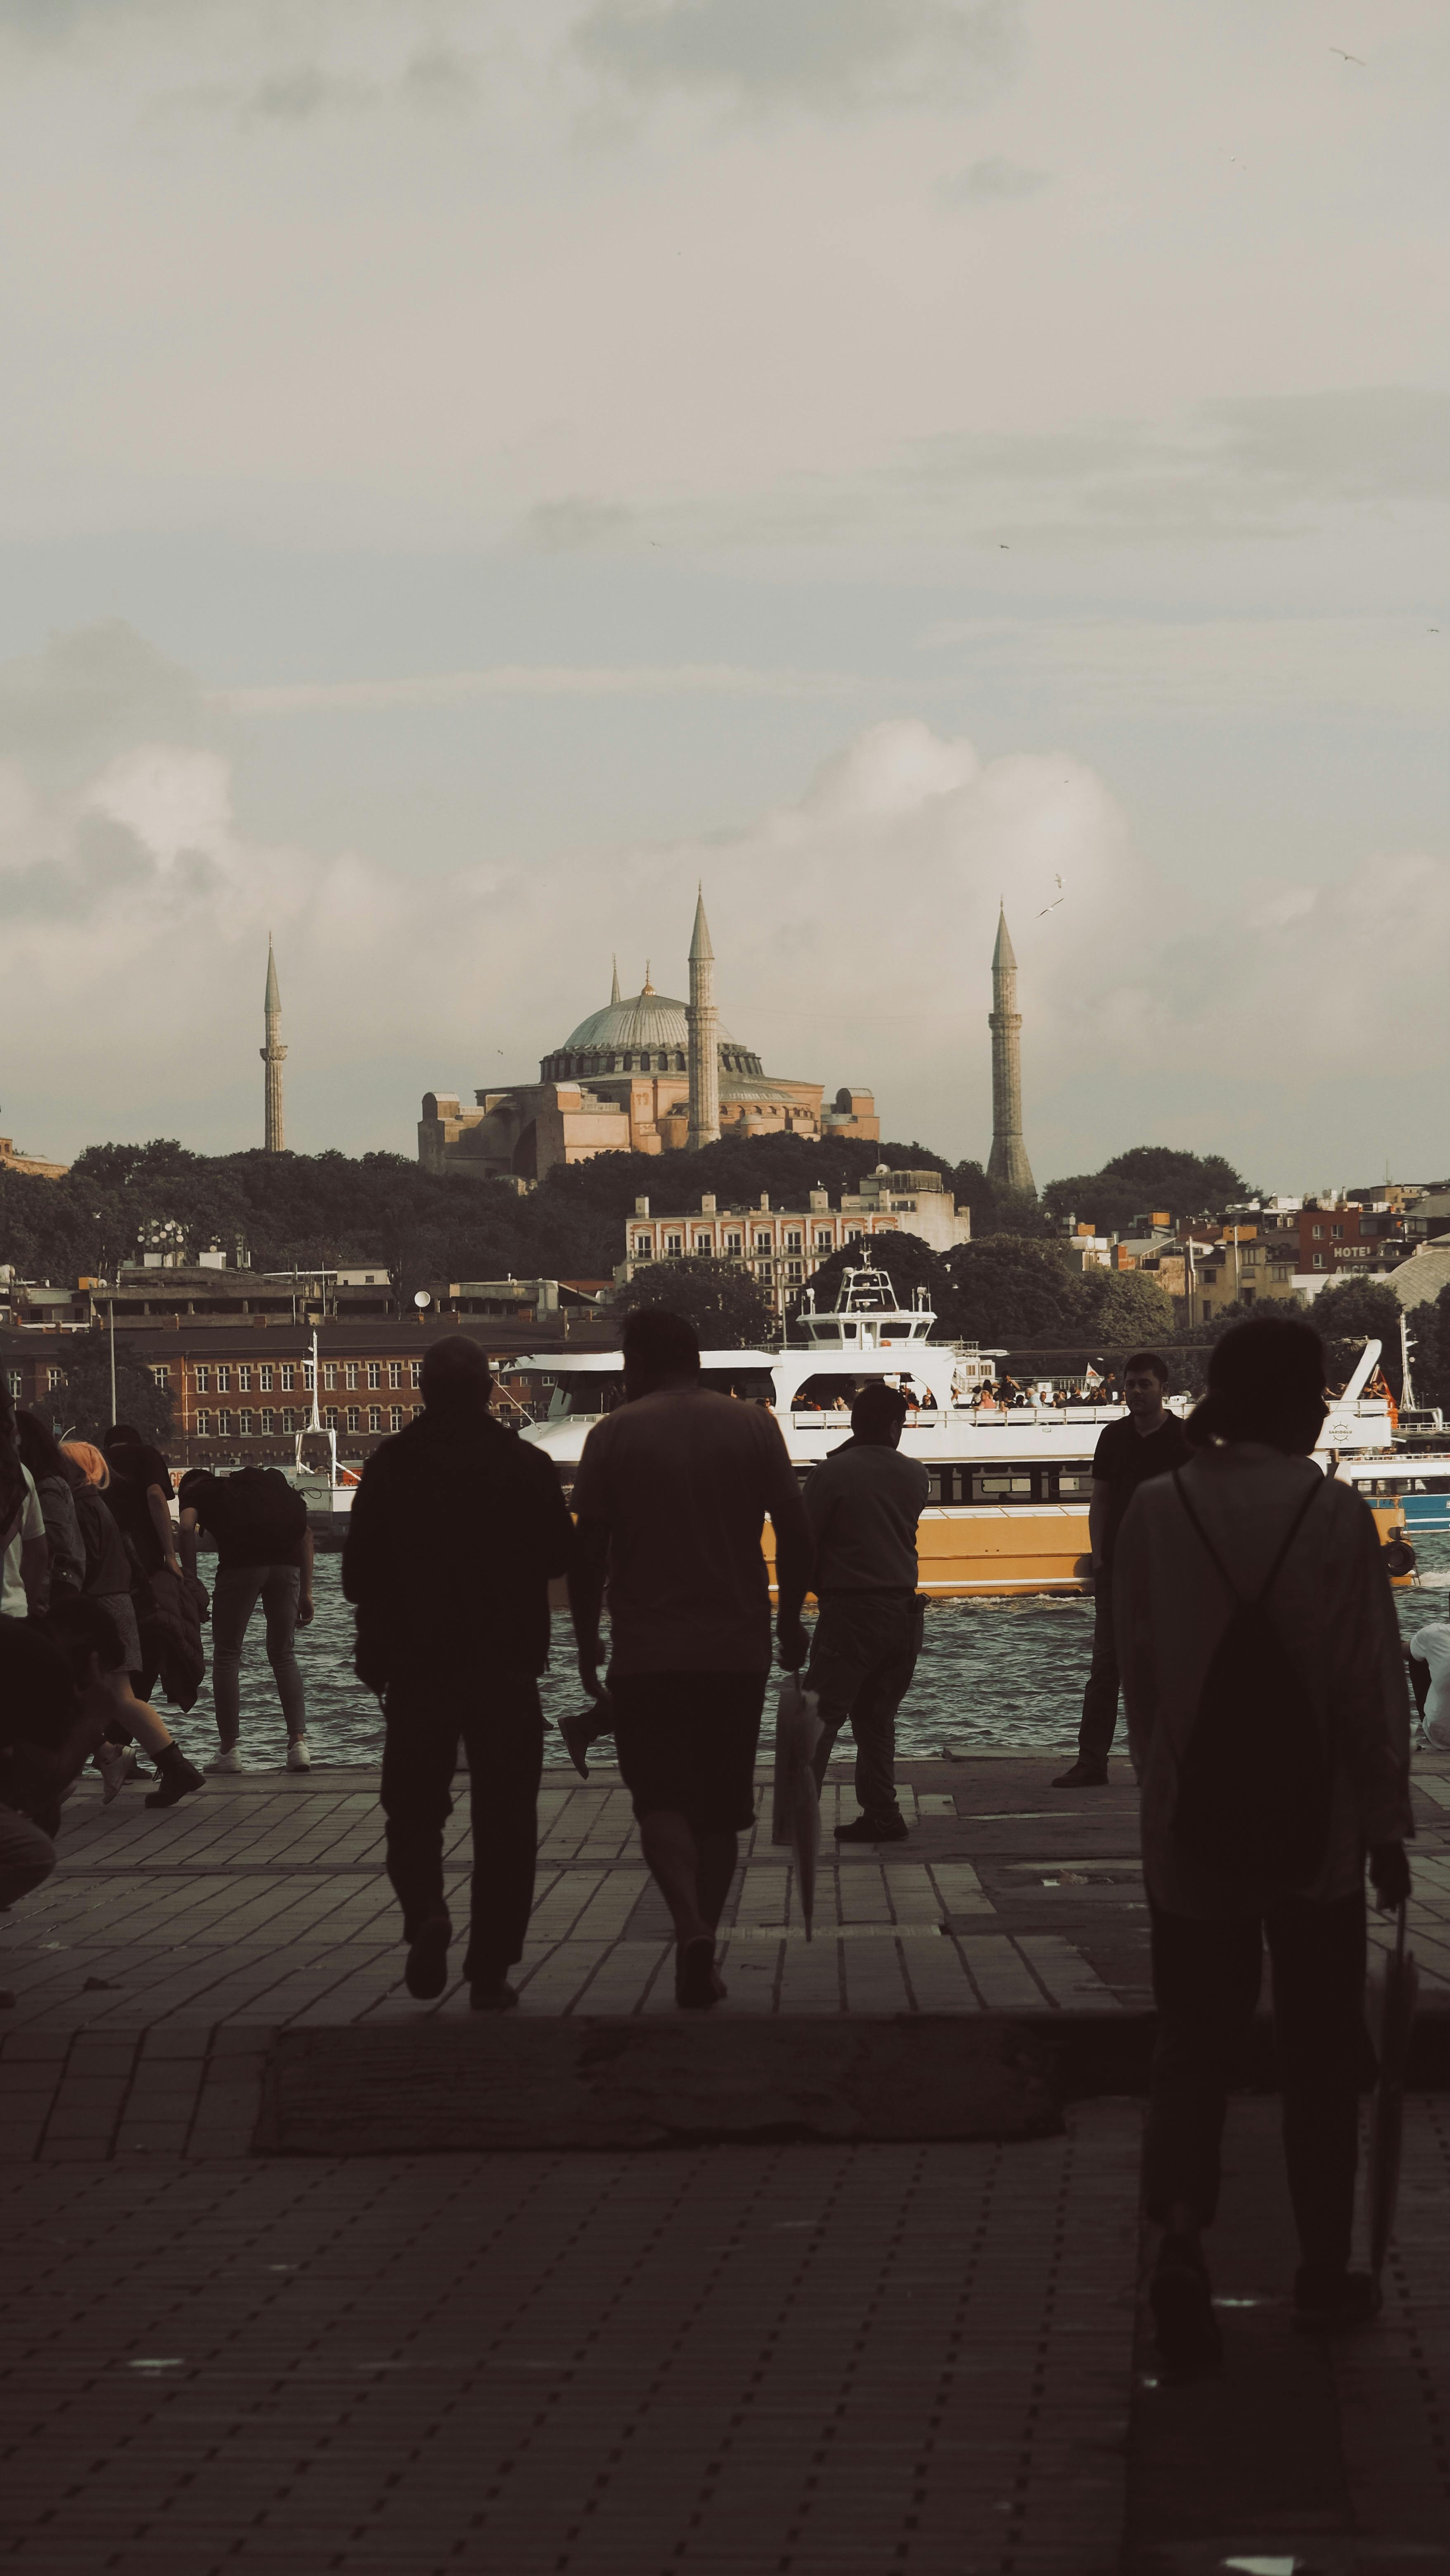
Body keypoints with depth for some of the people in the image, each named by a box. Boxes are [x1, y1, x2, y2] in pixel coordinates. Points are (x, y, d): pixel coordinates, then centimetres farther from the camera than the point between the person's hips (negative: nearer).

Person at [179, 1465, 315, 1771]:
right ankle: (299, 1743, 2)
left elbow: (187, 1528, -1)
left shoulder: (195, 1491, 22)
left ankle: (230, 1750, 6)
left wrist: (191, 1582, 0)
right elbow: (306, 1531, 22)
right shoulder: (266, 1484, 34)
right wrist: (306, 1592, 20)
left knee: (227, 1654, 9)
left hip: (241, 1562, -4)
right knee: (284, 1654, 15)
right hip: (287, 1562, 4)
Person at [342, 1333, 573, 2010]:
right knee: (503, 1819, 6)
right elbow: (558, 1557, 6)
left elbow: (360, 1572, -4)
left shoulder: (391, 1465, -5)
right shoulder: (528, 1466, -3)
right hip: (509, 1662, 0)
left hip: (417, 1663, 0)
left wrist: (374, 1648, 10)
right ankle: (491, 1970, 3)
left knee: (414, 1805, 13)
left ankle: (425, 1912, -15)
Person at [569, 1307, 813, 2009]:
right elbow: (794, 1534, 1)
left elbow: (588, 1552, -4)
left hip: (646, 1653, -2)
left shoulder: (615, 1436, -3)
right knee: (720, 1809, 12)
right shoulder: (752, 1427, 3)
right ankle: (702, 1961, 16)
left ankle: (691, 1930, -23)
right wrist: (791, 1618, 13)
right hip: (737, 1648, 2)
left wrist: (587, 1641, 6)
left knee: (661, 1800, 1)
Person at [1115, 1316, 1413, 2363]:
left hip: (1194, 1820, 1)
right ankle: (1325, 2269, 21)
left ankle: (1181, 2234, -14)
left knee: (1196, 2043, 6)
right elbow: (1371, 1683, -8)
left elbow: (1140, 1668, 1)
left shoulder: (1156, 1511, -5)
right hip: (1315, 1827, -1)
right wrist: (1388, 1825, 2)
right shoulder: (1336, 1517, -12)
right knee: (1320, 2052, 13)